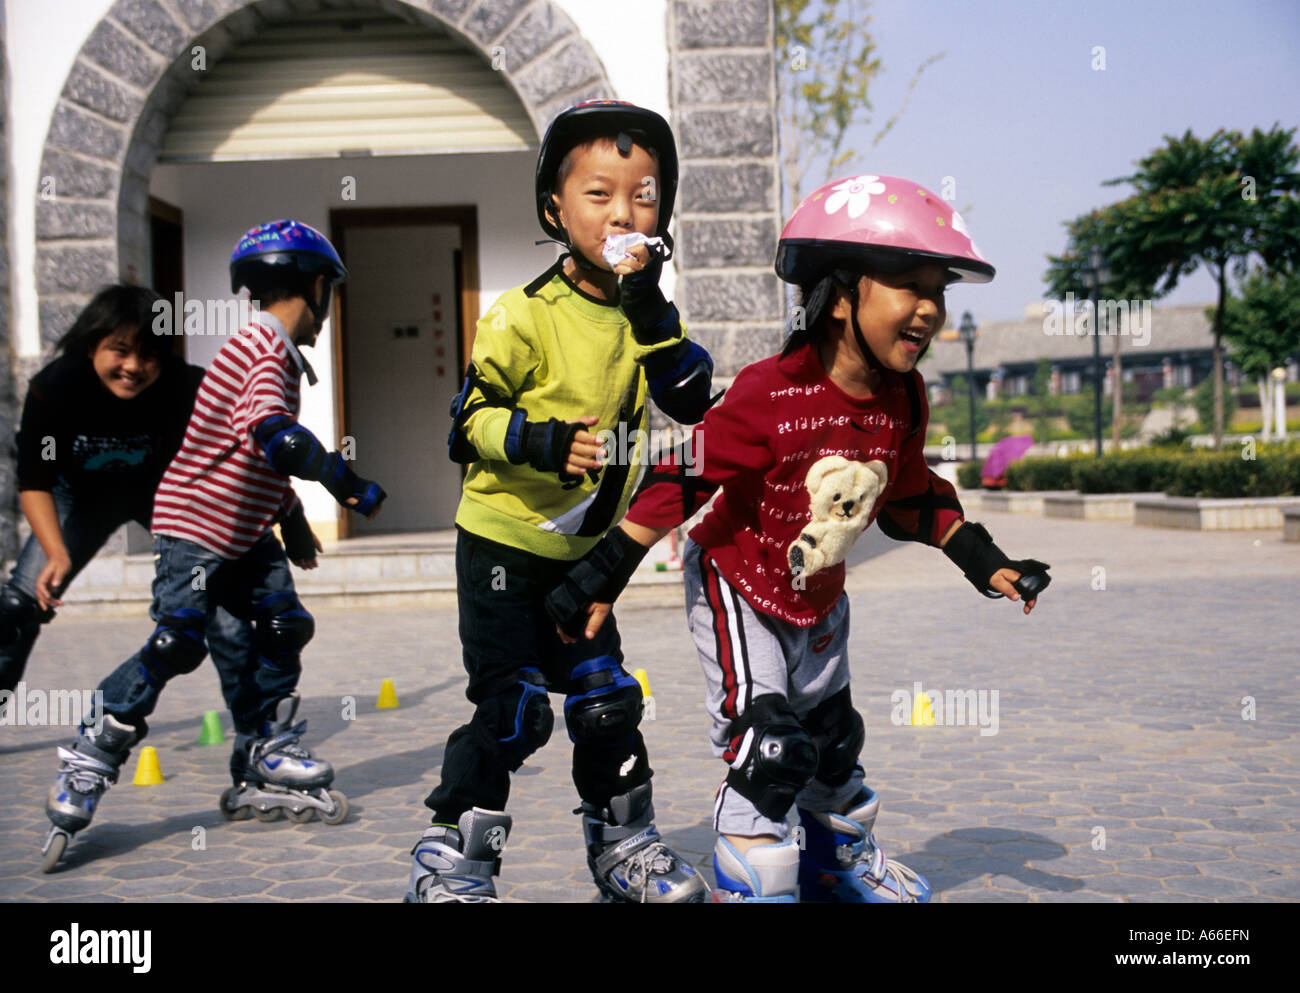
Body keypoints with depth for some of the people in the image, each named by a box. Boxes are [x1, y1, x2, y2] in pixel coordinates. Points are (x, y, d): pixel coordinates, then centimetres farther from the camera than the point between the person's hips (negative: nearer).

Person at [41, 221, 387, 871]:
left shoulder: (274, 349, 15)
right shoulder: (265, 345, -17)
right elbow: (272, 436, -33)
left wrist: (292, 518, 25)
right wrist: (350, 487, -27)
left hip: (245, 532, 10)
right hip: (196, 525, -10)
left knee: (283, 628, 5)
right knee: (175, 644, -16)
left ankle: (261, 768, 13)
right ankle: (84, 768, -3)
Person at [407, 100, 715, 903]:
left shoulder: (646, 316, 5)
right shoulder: (526, 317, -14)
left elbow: (695, 405, -9)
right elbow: (470, 422, -14)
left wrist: (651, 315, -18)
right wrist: (540, 441, -31)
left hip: (584, 551, 6)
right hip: (504, 544, -6)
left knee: (607, 698, 10)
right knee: (512, 707, -6)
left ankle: (622, 842, 26)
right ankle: (452, 853, 8)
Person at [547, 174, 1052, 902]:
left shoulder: (903, 399, -11)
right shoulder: (770, 397, -32)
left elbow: (910, 500, 6)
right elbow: (680, 482, -28)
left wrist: (984, 563, 6)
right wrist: (602, 577, -27)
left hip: (820, 598, 7)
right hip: (738, 588, -7)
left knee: (832, 737, 20)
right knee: (768, 747, -15)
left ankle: (841, 860, 43)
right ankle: (752, 884, 1)